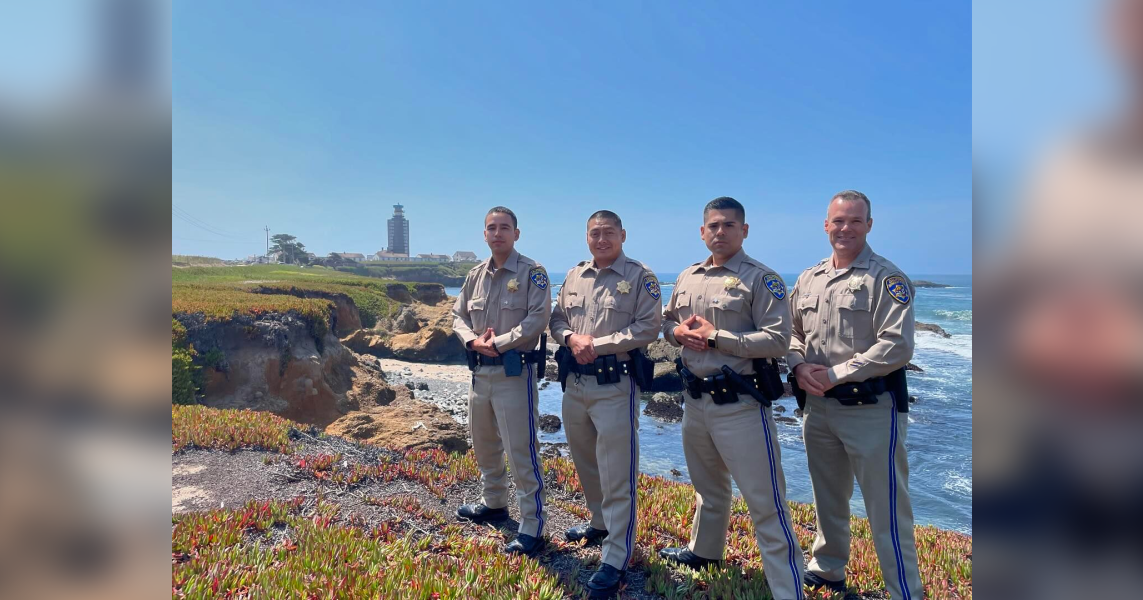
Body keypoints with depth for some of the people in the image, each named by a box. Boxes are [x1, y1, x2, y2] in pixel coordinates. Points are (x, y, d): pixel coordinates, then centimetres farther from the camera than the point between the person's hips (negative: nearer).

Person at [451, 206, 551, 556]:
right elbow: (459, 316, 13)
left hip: (514, 372, -7)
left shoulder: (532, 272, -8)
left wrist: (498, 343, -18)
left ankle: (532, 527, 6)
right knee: (484, 444, 21)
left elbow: (538, 318, -17)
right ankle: (493, 503, 41)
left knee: (521, 451, -6)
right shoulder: (476, 275, 12)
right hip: (480, 371, 8)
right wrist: (473, 340, -8)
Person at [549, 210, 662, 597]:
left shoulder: (640, 277, -5)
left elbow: (647, 328, -13)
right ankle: (601, 523, 43)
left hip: (615, 385, -6)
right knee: (585, 462, 21)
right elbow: (556, 319, 13)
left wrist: (598, 343, -18)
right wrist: (572, 338, -10)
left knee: (617, 474, -3)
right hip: (574, 382, 7)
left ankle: (616, 559, 6)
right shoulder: (573, 277, 12)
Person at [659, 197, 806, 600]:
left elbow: (778, 340, -18)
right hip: (696, 401, 7)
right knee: (708, 487, 27)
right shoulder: (687, 278, 10)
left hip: (740, 404, -7)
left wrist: (715, 336, -18)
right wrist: (678, 332, -5)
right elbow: (666, 322, 19)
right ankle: (704, 551, 48)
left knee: (765, 504, -2)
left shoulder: (762, 279, -10)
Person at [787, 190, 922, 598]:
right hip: (818, 406, 6)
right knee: (828, 496, 21)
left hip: (871, 408, -6)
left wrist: (834, 375, -18)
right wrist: (799, 367, -6)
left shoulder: (887, 279, -9)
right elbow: (791, 332, 15)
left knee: (886, 506, 1)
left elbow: (897, 346, -18)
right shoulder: (808, 279, 9)